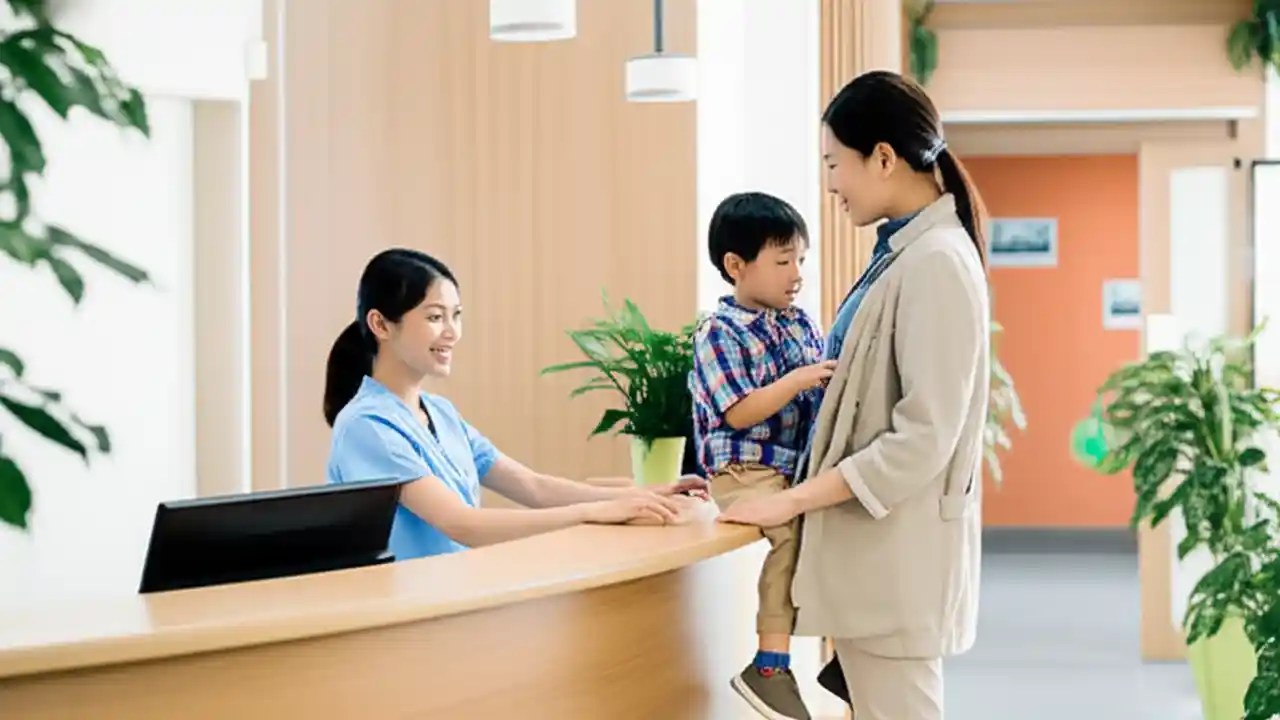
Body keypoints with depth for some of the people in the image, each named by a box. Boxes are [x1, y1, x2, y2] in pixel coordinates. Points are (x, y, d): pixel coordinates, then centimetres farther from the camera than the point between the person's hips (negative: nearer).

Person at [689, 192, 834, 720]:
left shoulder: (799, 322, 12)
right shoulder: (719, 332, -9)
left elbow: (820, 389, 20)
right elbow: (739, 414, -17)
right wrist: (799, 381, -20)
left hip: (800, 466, 8)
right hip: (745, 471, -8)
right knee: (796, 529, -29)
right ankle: (769, 667, -23)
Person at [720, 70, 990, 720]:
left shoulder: (936, 262, -17)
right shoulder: (906, 252, 11)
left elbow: (924, 438, -21)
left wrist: (792, 501, -18)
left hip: (895, 550, -9)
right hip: (873, 542, 9)